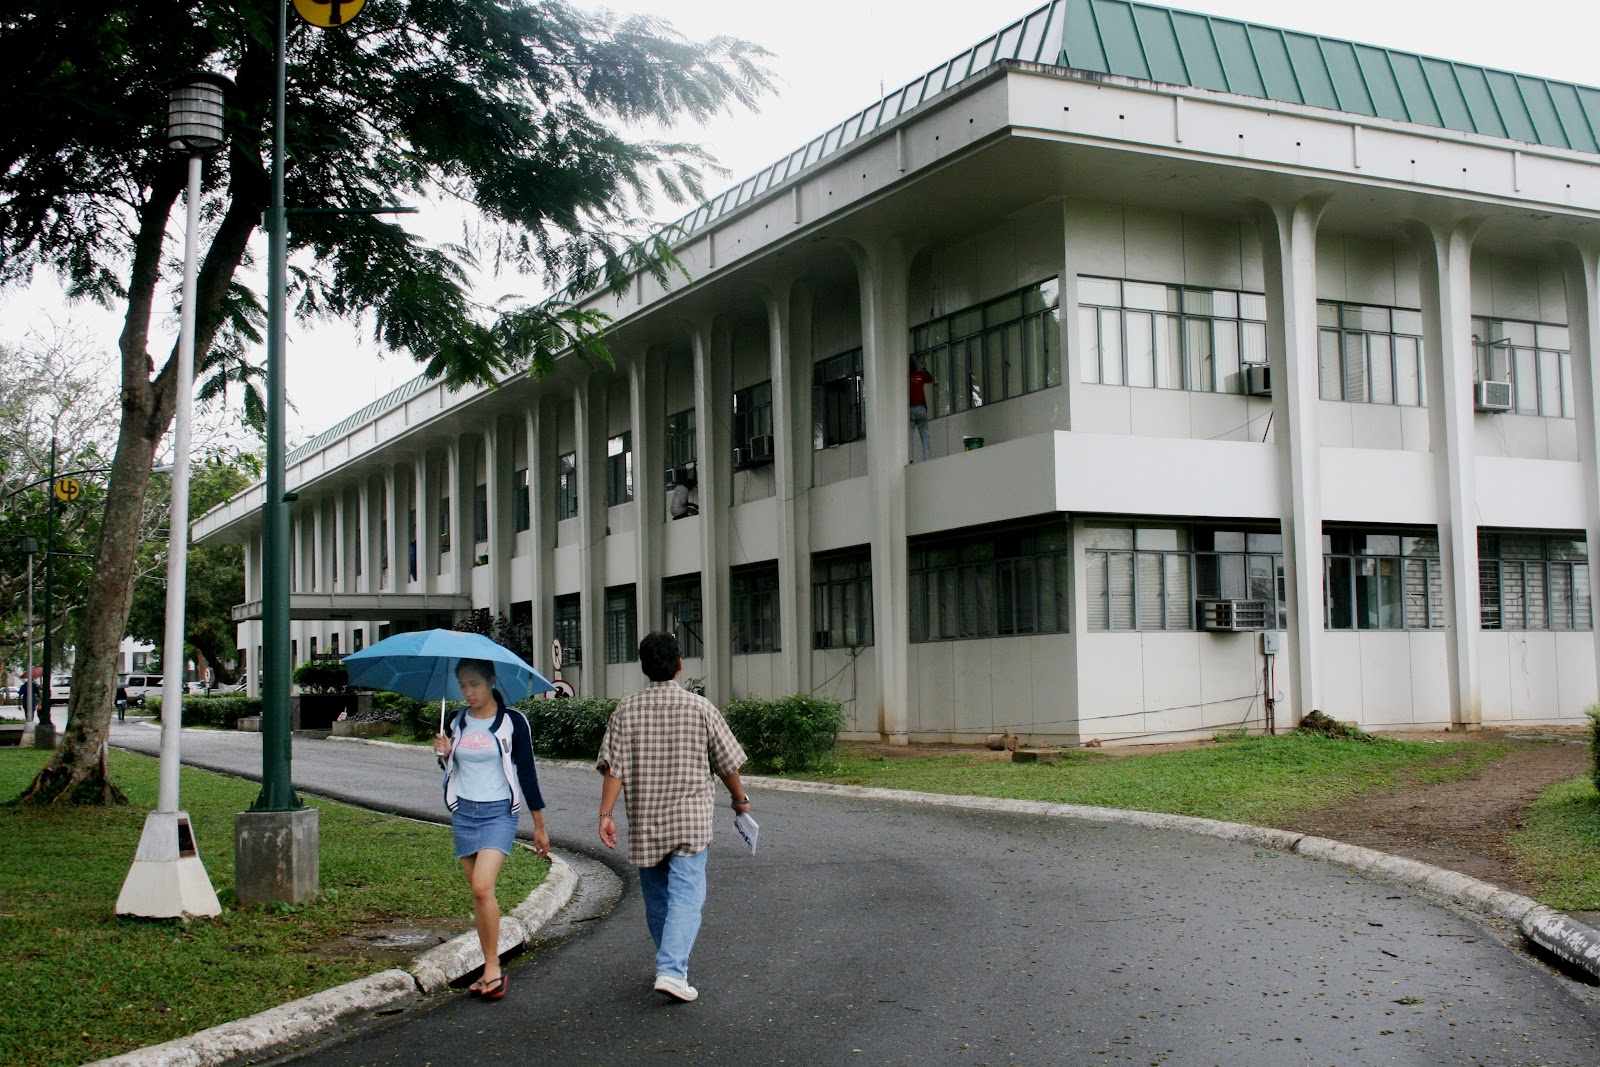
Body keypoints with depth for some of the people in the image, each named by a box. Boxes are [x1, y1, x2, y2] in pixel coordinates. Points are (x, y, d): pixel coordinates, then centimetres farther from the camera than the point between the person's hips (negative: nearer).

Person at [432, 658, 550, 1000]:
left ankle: (493, 968, -10)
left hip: (499, 813, -5)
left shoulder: (512, 721, -6)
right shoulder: (456, 722, 7)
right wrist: (443, 755, -5)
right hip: (463, 813, 5)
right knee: (478, 893, 6)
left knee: (482, 887, -20)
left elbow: (526, 771, -2)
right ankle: (491, 971, 13)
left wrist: (539, 825, 1)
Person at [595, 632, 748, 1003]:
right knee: (686, 895, -3)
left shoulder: (626, 710, 0)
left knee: (656, 896, 16)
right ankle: (673, 970, -16)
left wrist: (605, 814, -3)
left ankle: (670, 964, 28)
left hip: (644, 821, 3)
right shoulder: (699, 707, -4)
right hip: (690, 819, -3)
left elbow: (613, 768, -6)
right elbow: (727, 763, 3)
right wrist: (740, 799, 18)